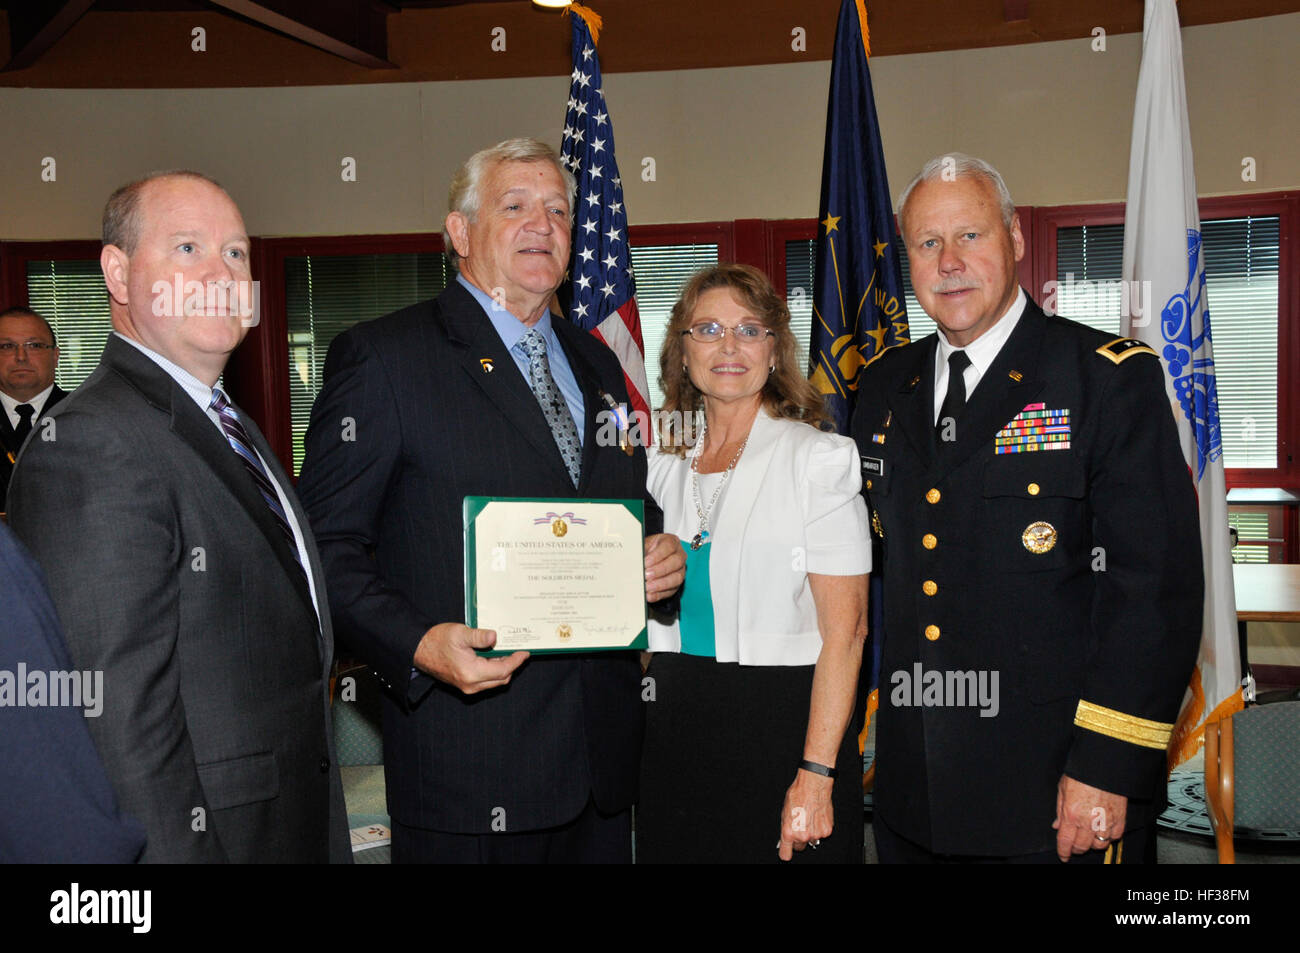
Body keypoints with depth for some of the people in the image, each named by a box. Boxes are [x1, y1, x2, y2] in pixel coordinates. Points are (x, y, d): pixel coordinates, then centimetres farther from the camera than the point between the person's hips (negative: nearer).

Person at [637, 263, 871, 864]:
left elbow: (844, 628, -14)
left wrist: (815, 776, -19)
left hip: (781, 724, -5)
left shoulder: (819, 458, -9)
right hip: (673, 725, 5)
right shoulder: (663, 462, 8)